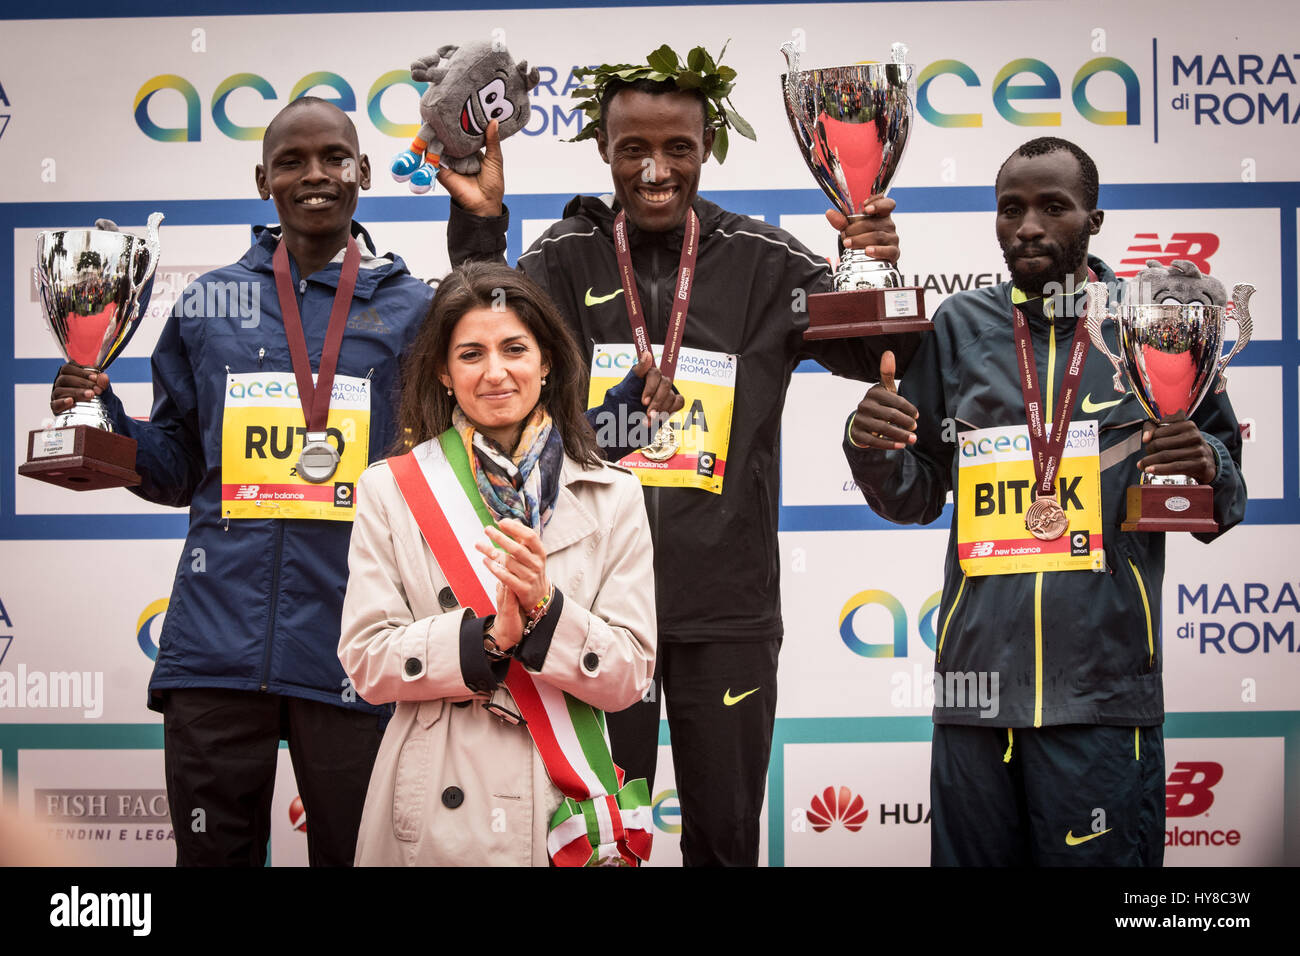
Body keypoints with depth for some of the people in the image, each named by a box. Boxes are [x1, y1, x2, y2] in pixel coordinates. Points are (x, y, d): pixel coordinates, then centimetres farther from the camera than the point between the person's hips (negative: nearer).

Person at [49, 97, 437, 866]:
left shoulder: (411, 310, 4)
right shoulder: (209, 306, 11)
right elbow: (177, 471, 16)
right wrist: (100, 414, -1)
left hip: (349, 649, -1)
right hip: (218, 643, 2)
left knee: (354, 855, 10)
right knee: (213, 855, 10)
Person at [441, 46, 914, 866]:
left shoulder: (761, 261, -1)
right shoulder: (569, 258, 0)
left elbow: (880, 350, -4)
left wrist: (879, 273, -24)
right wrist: (480, 224, -25)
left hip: (728, 608, 0)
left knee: (725, 836, 13)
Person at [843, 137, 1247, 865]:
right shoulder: (960, 328, 10)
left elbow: (1219, 512, 10)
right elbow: (916, 499, 14)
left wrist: (1207, 468, -12)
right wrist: (873, 448, -6)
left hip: (1103, 694, -2)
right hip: (976, 687, 2)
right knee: (973, 857, 9)